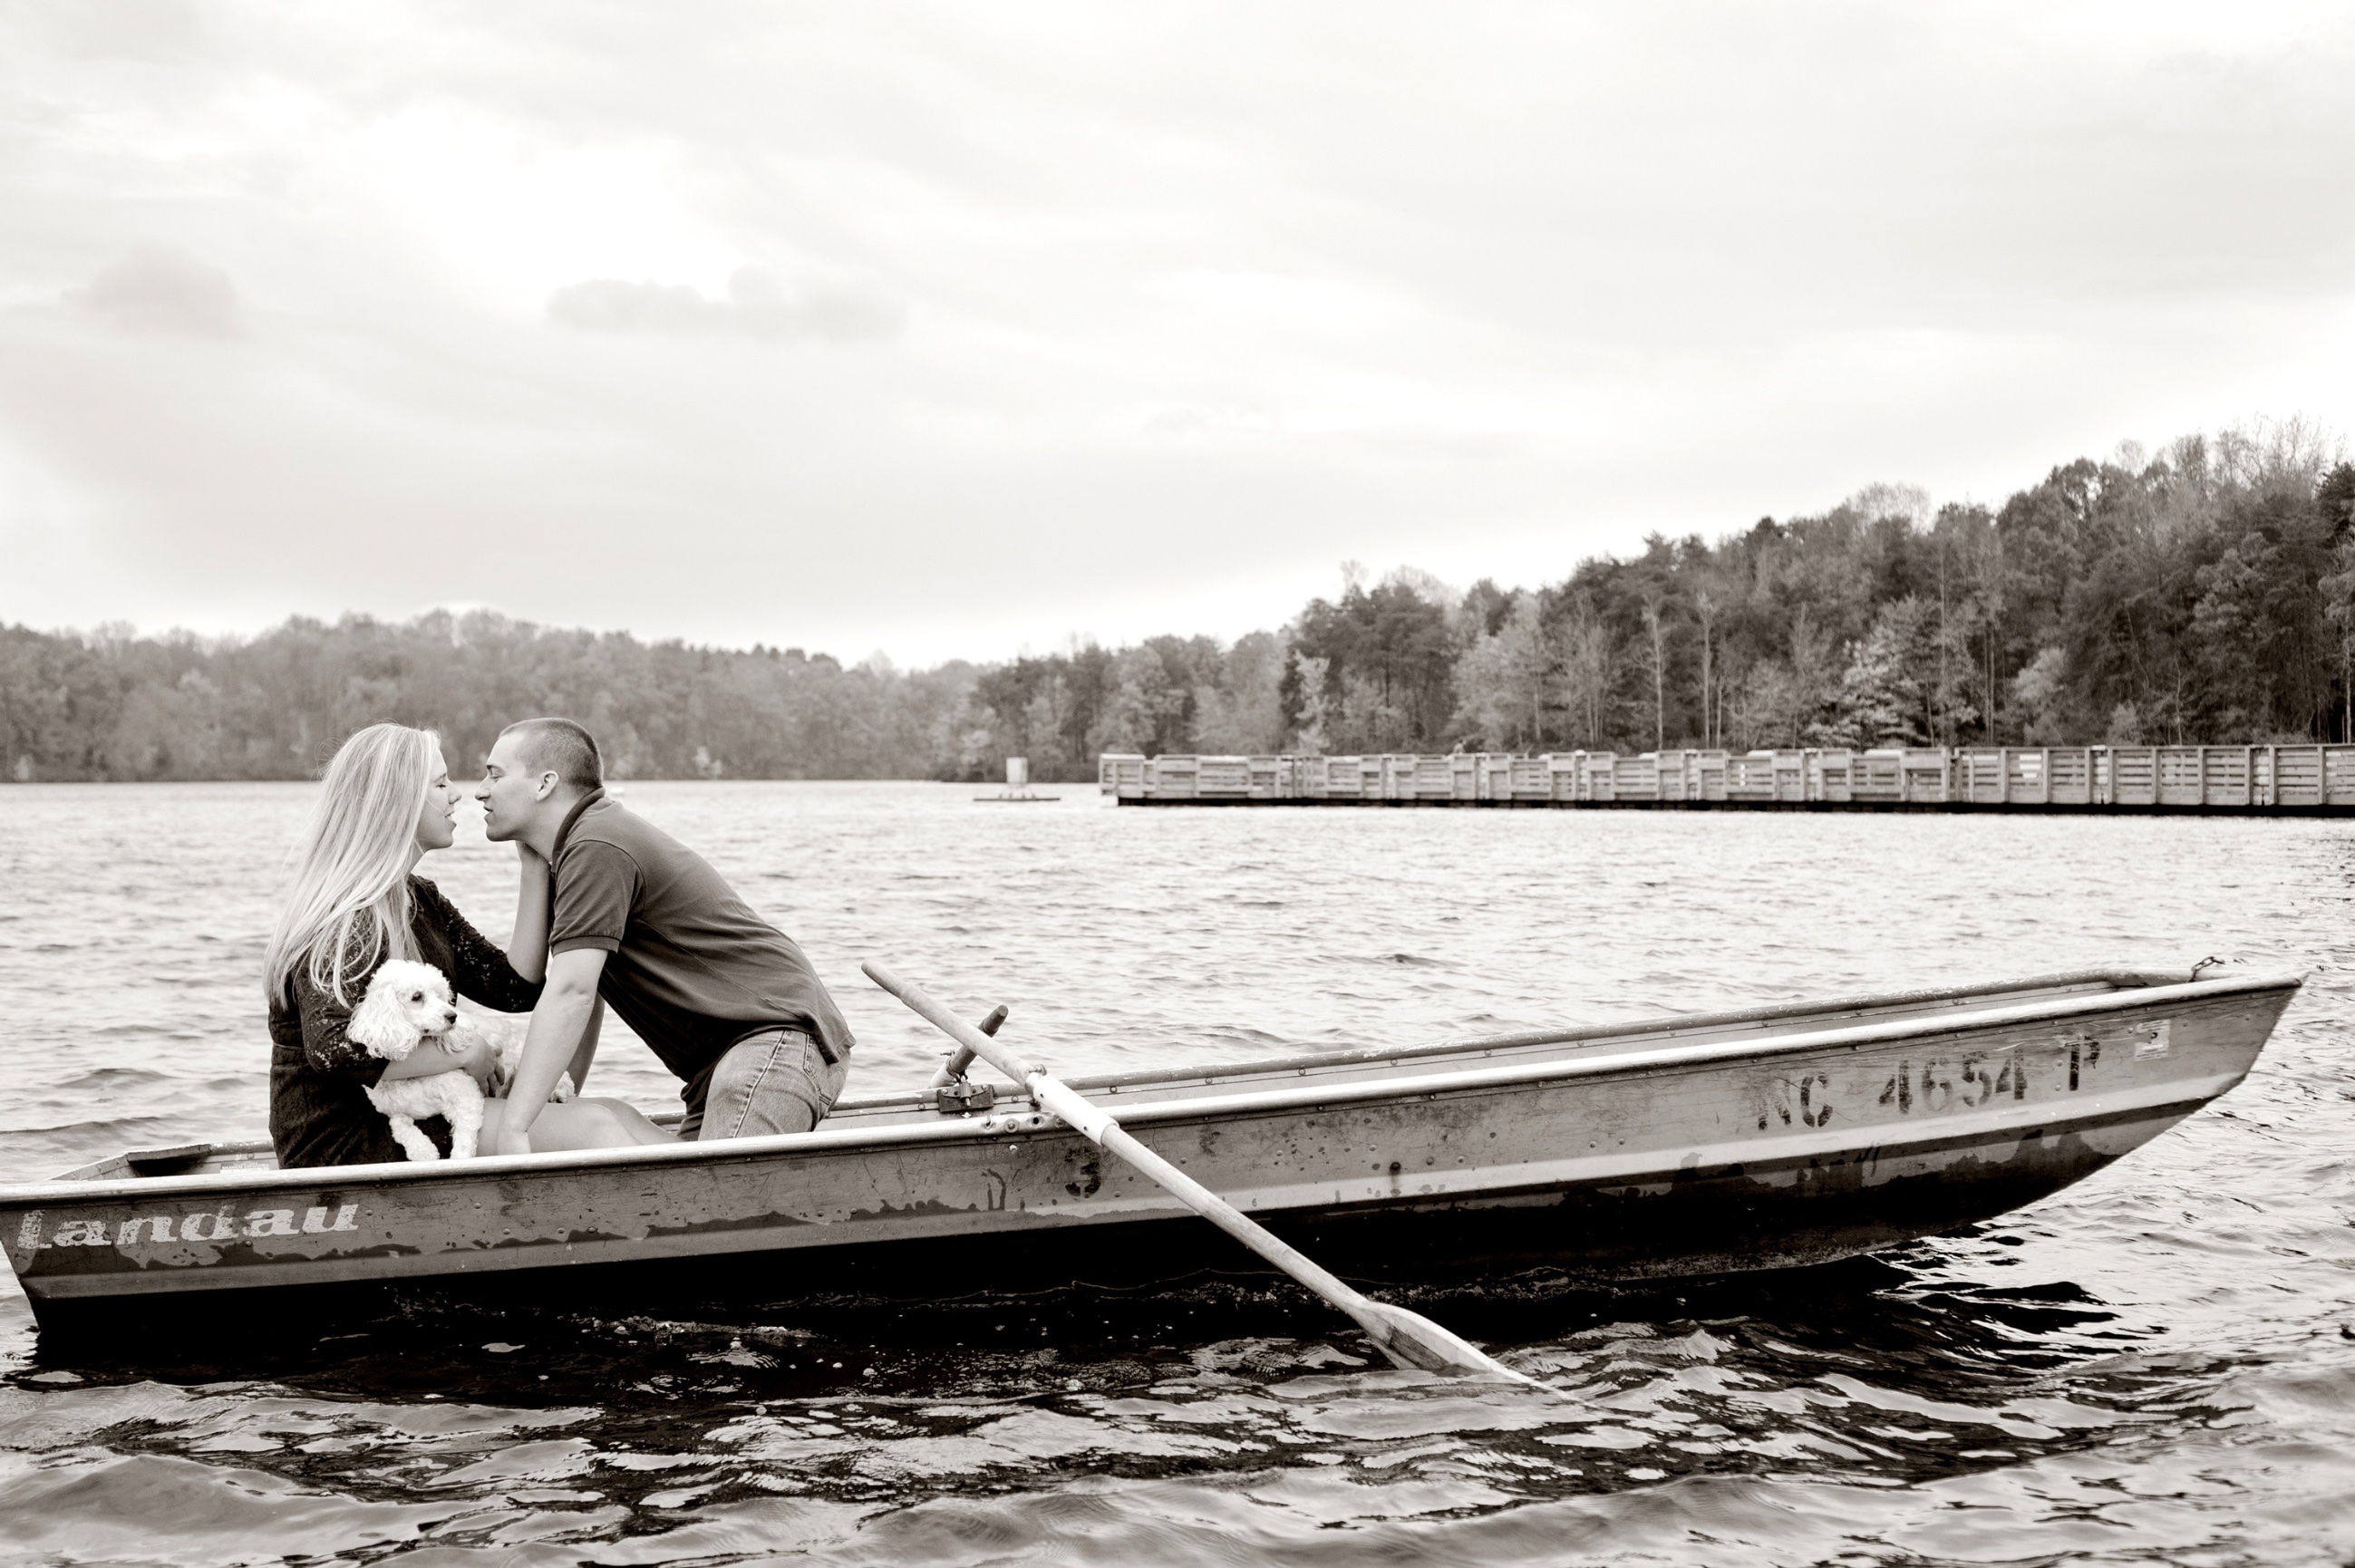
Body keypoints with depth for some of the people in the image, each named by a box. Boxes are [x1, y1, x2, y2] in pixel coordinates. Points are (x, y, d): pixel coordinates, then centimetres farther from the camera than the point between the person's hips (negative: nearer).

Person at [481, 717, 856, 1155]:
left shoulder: (596, 849, -14)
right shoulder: (576, 846, 19)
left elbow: (571, 993, -23)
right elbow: (584, 996, 22)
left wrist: (512, 1130, -25)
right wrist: (559, 1098, 15)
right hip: (723, 1058, 10)